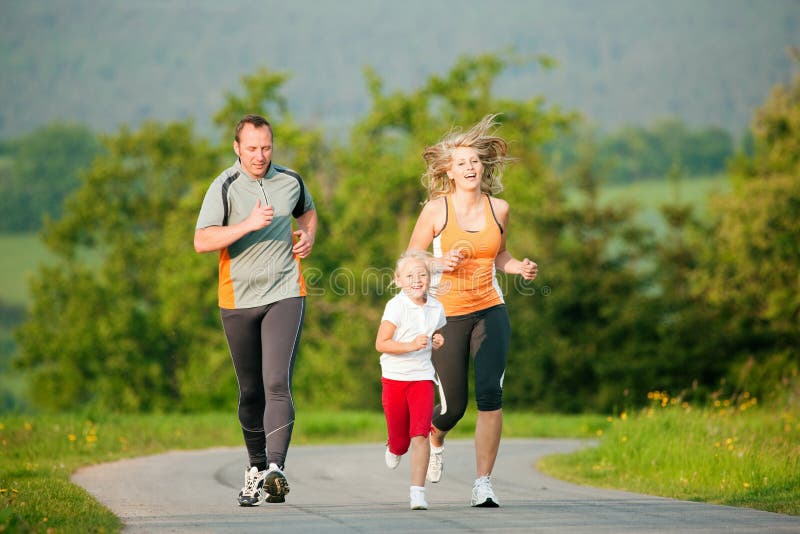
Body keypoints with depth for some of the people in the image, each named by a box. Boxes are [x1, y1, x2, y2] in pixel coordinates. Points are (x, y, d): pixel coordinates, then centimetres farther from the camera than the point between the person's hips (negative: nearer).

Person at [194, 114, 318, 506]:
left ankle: (275, 470, -25)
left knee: (277, 383, -16)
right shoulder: (225, 187, -6)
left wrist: (308, 235, 7)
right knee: (251, 390, 9)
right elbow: (201, 241, -17)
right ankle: (256, 468, 25)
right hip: (239, 299, 0)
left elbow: (307, 210, 28)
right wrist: (248, 224, -26)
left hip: (285, 294, 0)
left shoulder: (290, 181, 5)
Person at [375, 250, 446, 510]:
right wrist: (411, 345, -26)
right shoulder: (396, 306, -12)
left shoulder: (436, 308, 3)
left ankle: (417, 492, -13)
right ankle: (394, 449, 46)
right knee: (400, 439, 8)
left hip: (422, 377, 2)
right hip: (394, 378, -2)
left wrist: (438, 341, 0)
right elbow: (381, 344, -15)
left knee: (420, 434, -14)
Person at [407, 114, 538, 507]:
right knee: (453, 406, 3)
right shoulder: (436, 210, -6)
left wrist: (520, 267, -1)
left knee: (490, 393, -15)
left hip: (490, 311, 2)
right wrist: (442, 263, -18)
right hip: (447, 315, -2)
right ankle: (434, 439, 43)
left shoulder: (499, 208, 4)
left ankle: (483, 486, -9)